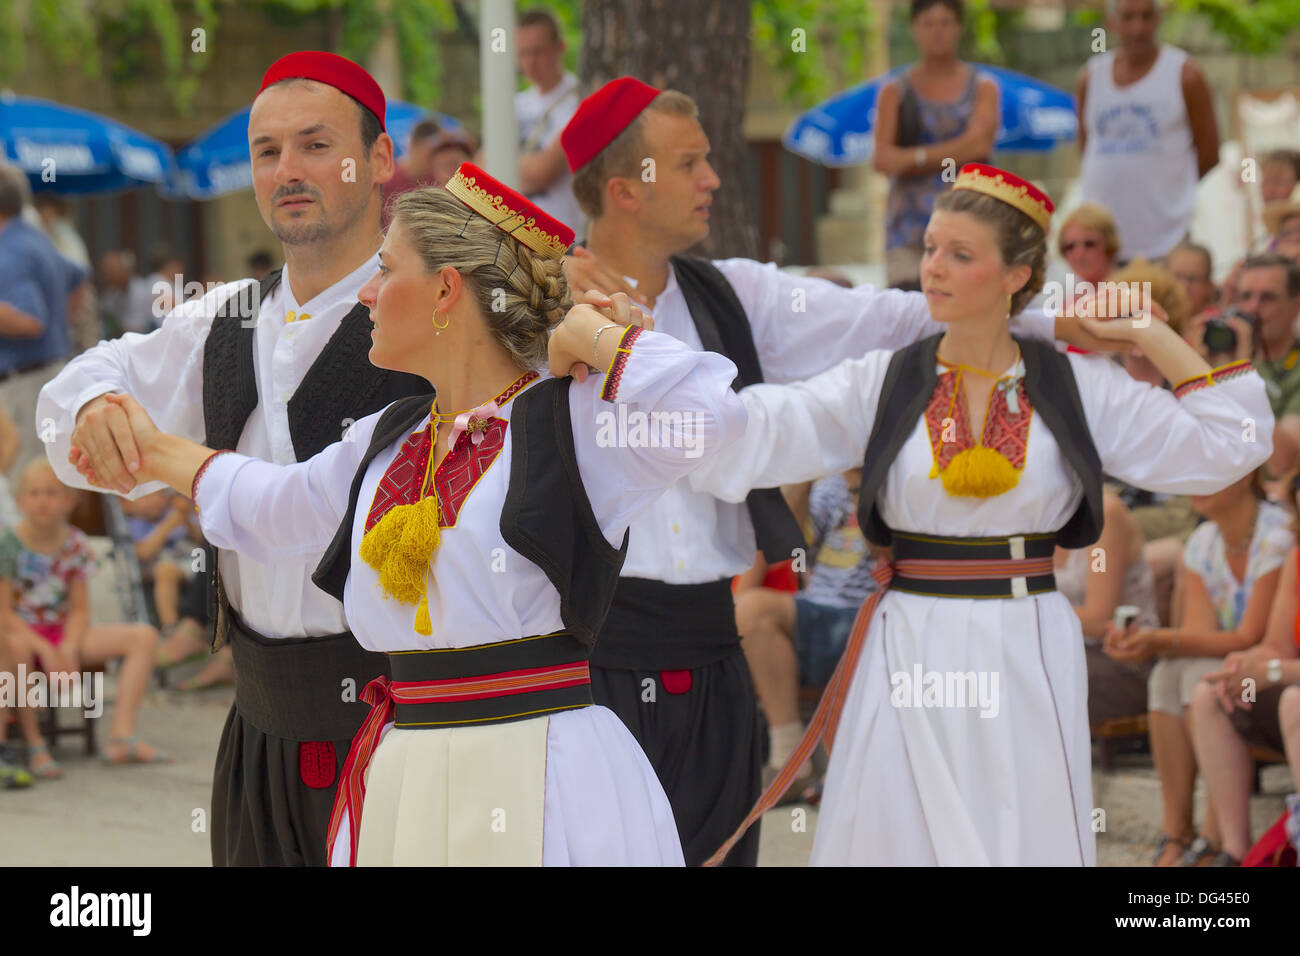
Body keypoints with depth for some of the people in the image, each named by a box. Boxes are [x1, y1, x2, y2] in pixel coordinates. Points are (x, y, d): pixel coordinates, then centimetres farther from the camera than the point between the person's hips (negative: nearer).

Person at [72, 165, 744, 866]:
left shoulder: (571, 422, -6)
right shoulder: (387, 443, 17)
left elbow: (710, 410, -25)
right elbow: (269, 507, 37)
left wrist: (590, 338, -11)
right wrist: (154, 451, 47)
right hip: (399, 788, 7)